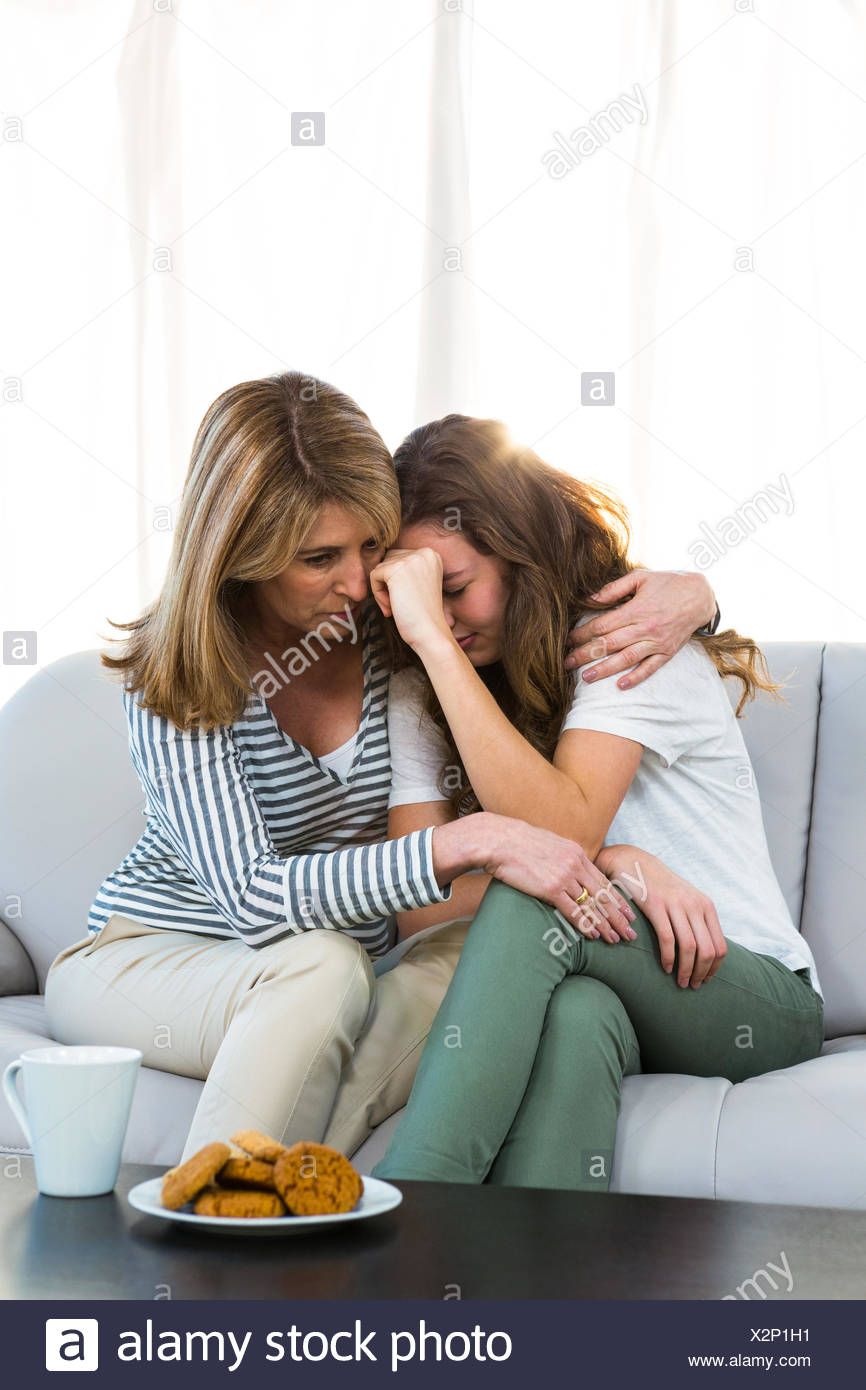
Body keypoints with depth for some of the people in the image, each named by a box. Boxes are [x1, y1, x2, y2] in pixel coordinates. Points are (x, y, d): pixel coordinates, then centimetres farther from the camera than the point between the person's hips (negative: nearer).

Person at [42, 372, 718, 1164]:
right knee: (321, 968, -37)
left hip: (339, 981, 4)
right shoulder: (178, 674, -20)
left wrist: (689, 594, -19)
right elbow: (252, 898, -31)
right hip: (144, 957, -4)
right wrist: (472, 844, -41)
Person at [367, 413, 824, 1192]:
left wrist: (436, 638, -28)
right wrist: (612, 864, -22)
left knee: (536, 903, -35)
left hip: (758, 999, -3)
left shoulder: (629, 637, -9)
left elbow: (560, 830, -26)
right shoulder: (417, 696, 4)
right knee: (576, 1014, -37)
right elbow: (421, 908, -7)